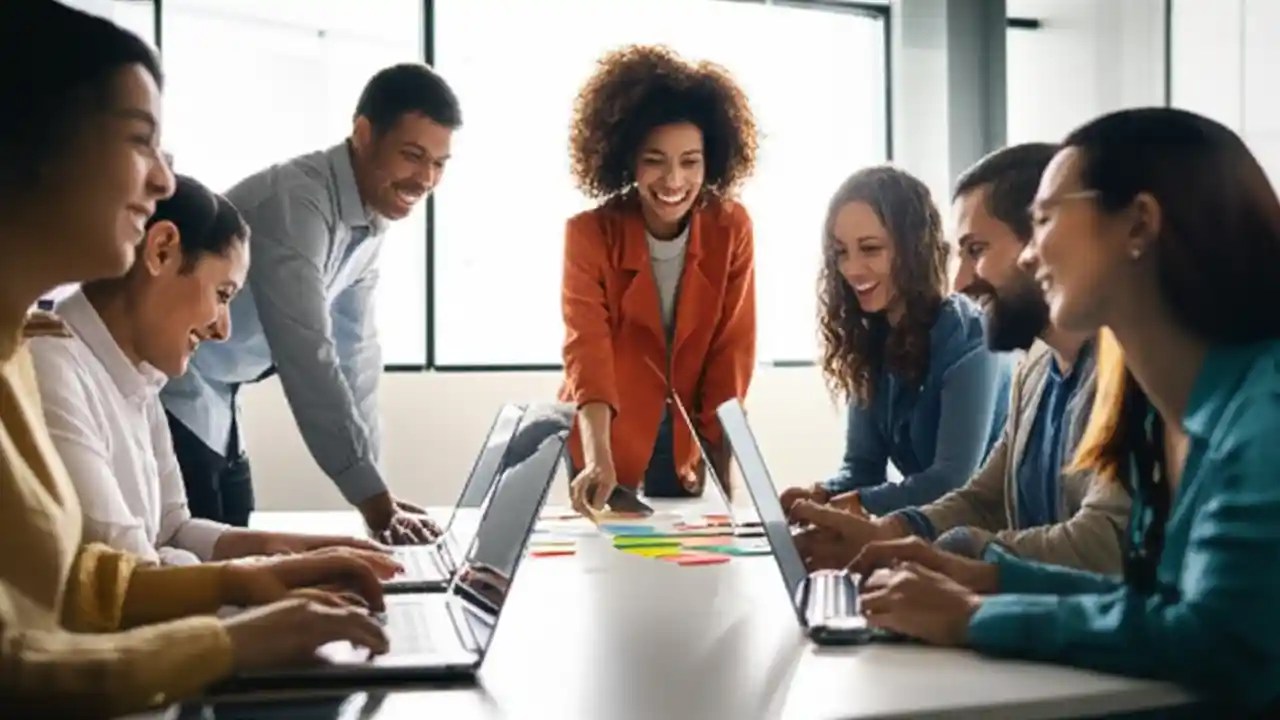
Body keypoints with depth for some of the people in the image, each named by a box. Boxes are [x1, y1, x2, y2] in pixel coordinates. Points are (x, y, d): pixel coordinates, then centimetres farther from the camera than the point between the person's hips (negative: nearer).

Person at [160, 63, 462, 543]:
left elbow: (355, 352, 4)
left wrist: (377, 493, 0)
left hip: (213, 403, 8)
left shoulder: (370, 221, 1)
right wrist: (373, 498, -31)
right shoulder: (295, 203, -26)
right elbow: (307, 358, -31)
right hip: (164, 389, -8)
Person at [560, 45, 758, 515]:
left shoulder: (731, 228, -12)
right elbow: (587, 350, -30)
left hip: (689, 441, 2)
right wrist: (599, 460, -43)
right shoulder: (590, 233, -18)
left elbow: (732, 350, -8)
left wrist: (715, 455, -13)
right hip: (607, 440, -2)